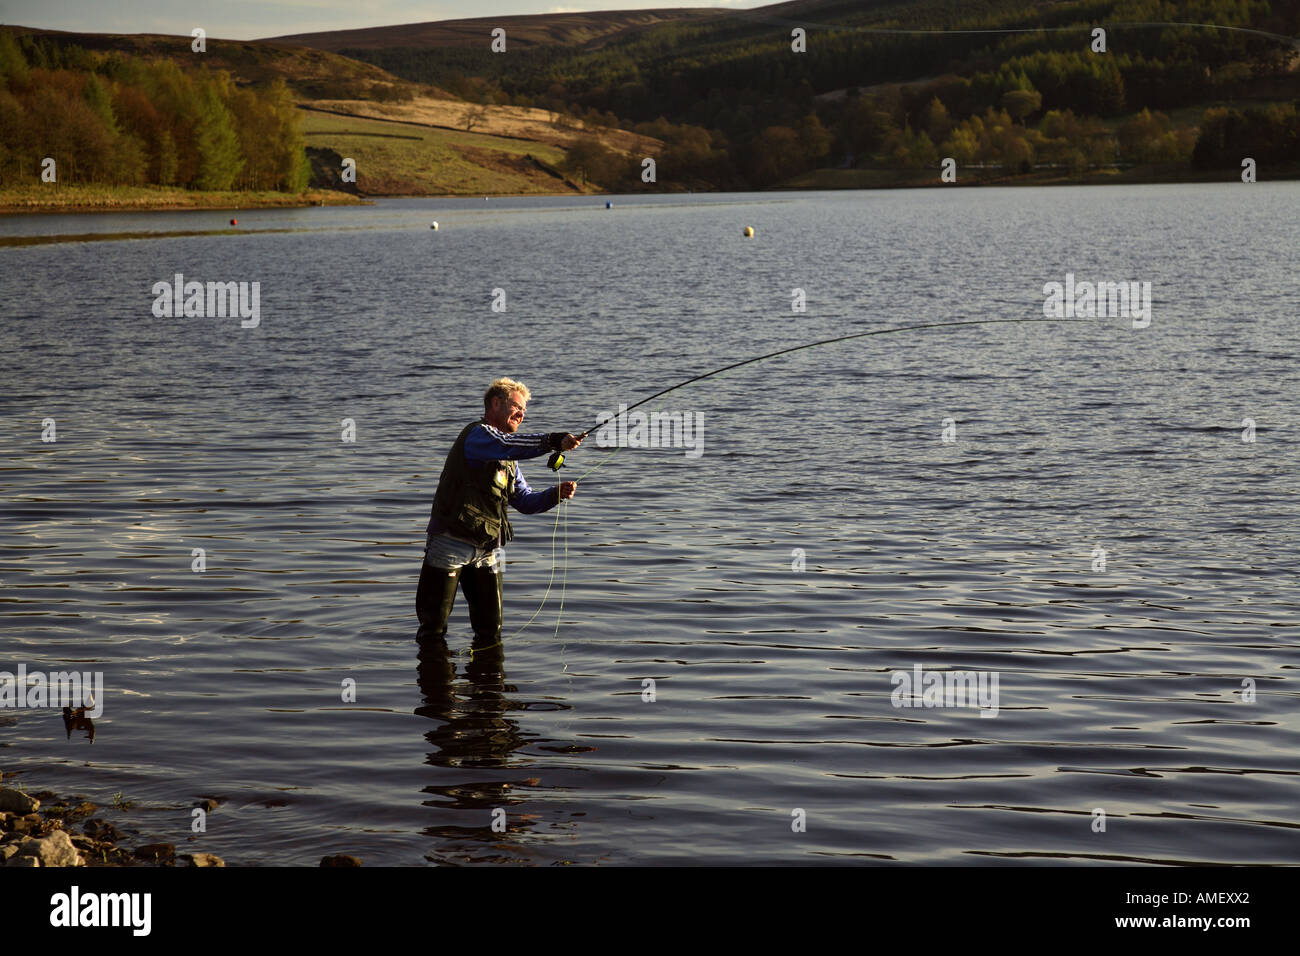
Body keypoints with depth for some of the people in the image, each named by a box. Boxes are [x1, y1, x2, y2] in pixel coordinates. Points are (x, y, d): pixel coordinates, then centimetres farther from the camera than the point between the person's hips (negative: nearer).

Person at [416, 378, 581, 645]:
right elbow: (505, 445, -32)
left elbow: (525, 501, 18)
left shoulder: (509, 461, 21)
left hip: (487, 550, 8)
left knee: (491, 630, 6)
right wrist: (553, 441, -38)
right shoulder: (476, 435, -9)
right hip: (451, 543, -8)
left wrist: (556, 493, -2)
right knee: (434, 626, -1)